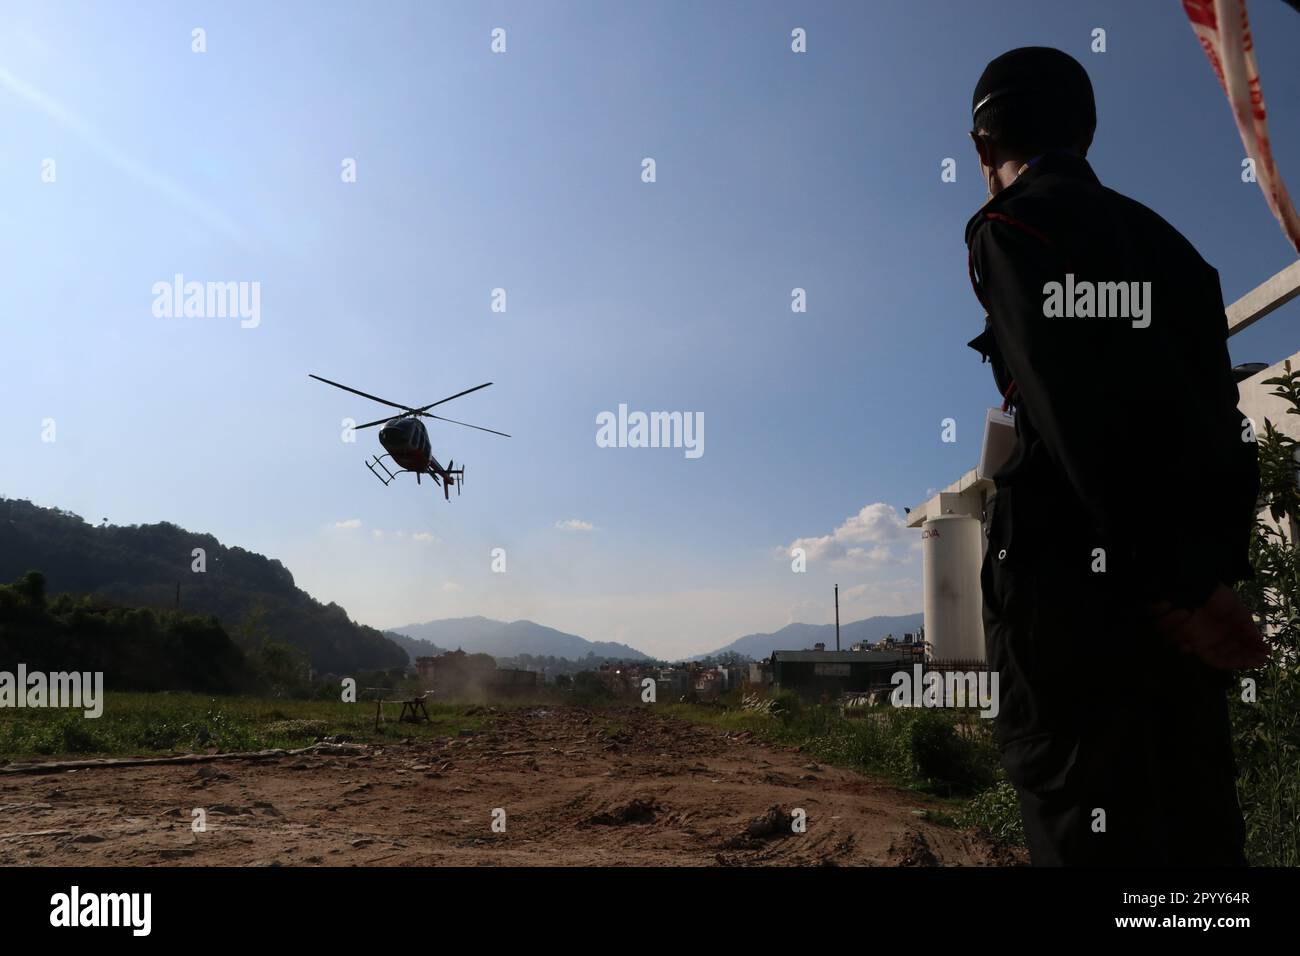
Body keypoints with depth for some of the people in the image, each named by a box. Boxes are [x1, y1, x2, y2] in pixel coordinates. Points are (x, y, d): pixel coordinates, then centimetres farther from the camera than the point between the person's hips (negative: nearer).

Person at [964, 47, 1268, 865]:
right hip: (1185, 588, 8)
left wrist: (1174, 581, -15)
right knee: (1197, 828, 14)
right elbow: (1223, 417, 14)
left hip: (1072, 579, -7)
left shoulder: (1011, 227, -2)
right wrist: (1215, 570, 10)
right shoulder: (1164, 240, 21)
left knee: (1094, 829, -2)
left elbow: (1086, 413, -16)